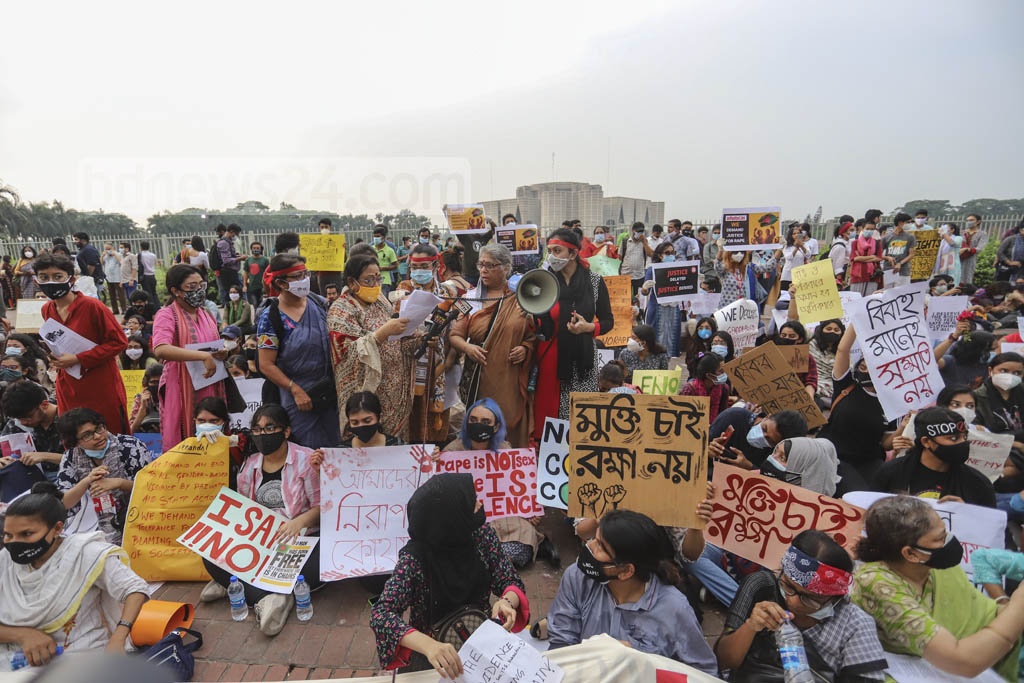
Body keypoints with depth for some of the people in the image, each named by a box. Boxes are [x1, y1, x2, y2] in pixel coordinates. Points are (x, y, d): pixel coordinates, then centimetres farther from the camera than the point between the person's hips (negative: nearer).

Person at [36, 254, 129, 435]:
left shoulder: (92, 306, -15)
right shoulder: (47, 310, 5)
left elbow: (119, 342, -16)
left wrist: (78, 359, -20)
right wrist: (55, 355, 1)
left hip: (102, 388, -6)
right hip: (68, 390, 6)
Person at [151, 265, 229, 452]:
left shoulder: (205, 313, 13)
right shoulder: (166, 315, -8)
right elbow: (160, 350, -27)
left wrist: (222, 353, 2)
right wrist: (204, 356, -30)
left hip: (210, 388, 6)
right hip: (182, 390, -6)